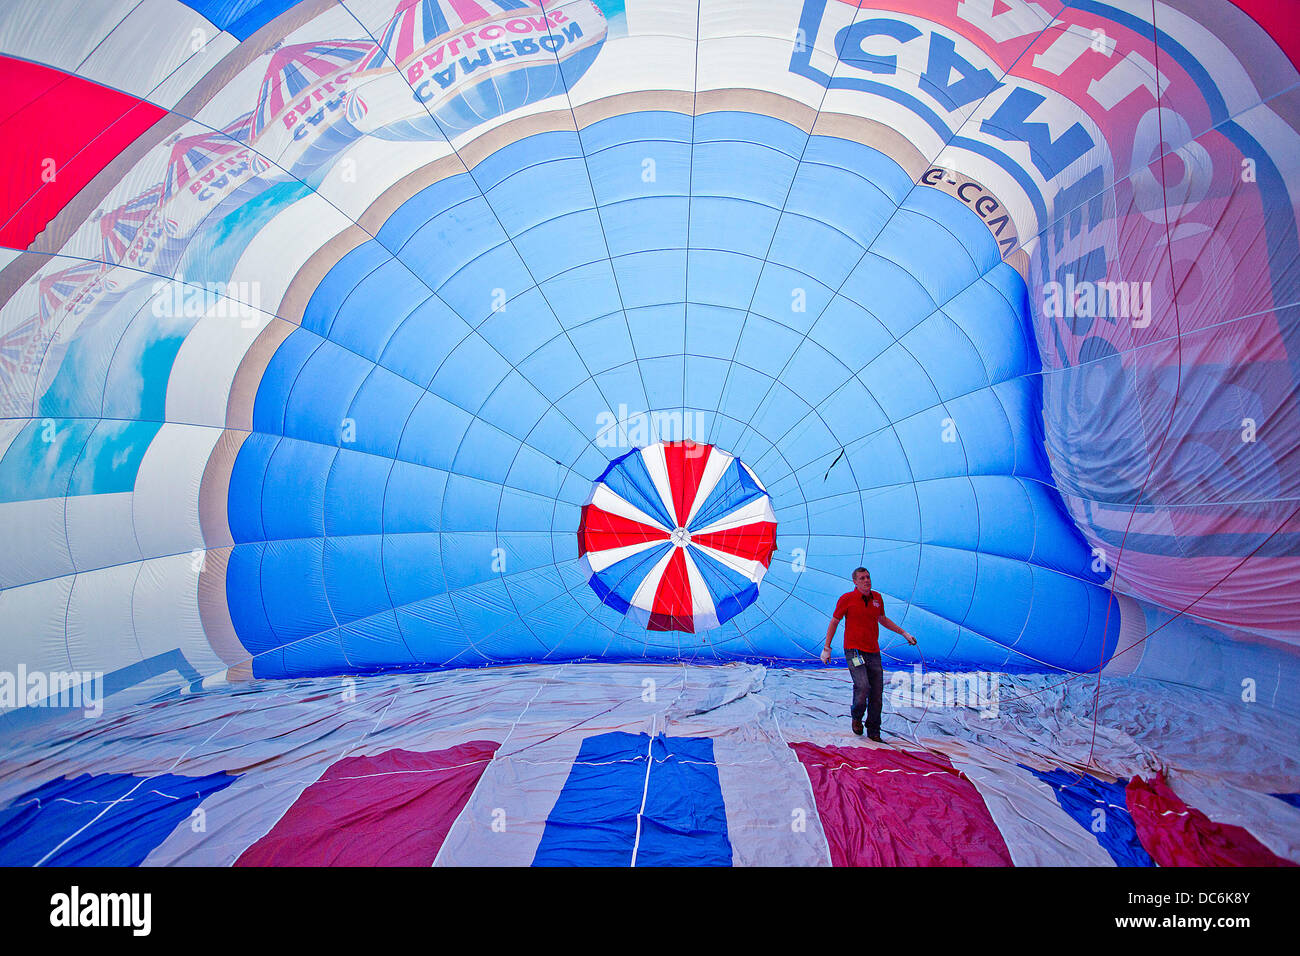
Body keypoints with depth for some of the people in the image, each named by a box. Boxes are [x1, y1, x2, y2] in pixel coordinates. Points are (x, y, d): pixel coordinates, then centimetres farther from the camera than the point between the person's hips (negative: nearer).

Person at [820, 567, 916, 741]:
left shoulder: (877, 598, 9)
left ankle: (874, 733, 18)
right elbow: (834, 622, 2)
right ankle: (856, 717, 10)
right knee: (862, 687, -21)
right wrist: (827, 648, 0)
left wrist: (904, 633, 26)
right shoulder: (846, 599, -5)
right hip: (854, 651, -5)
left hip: (873, 652, 5)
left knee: (877, 693, 4)